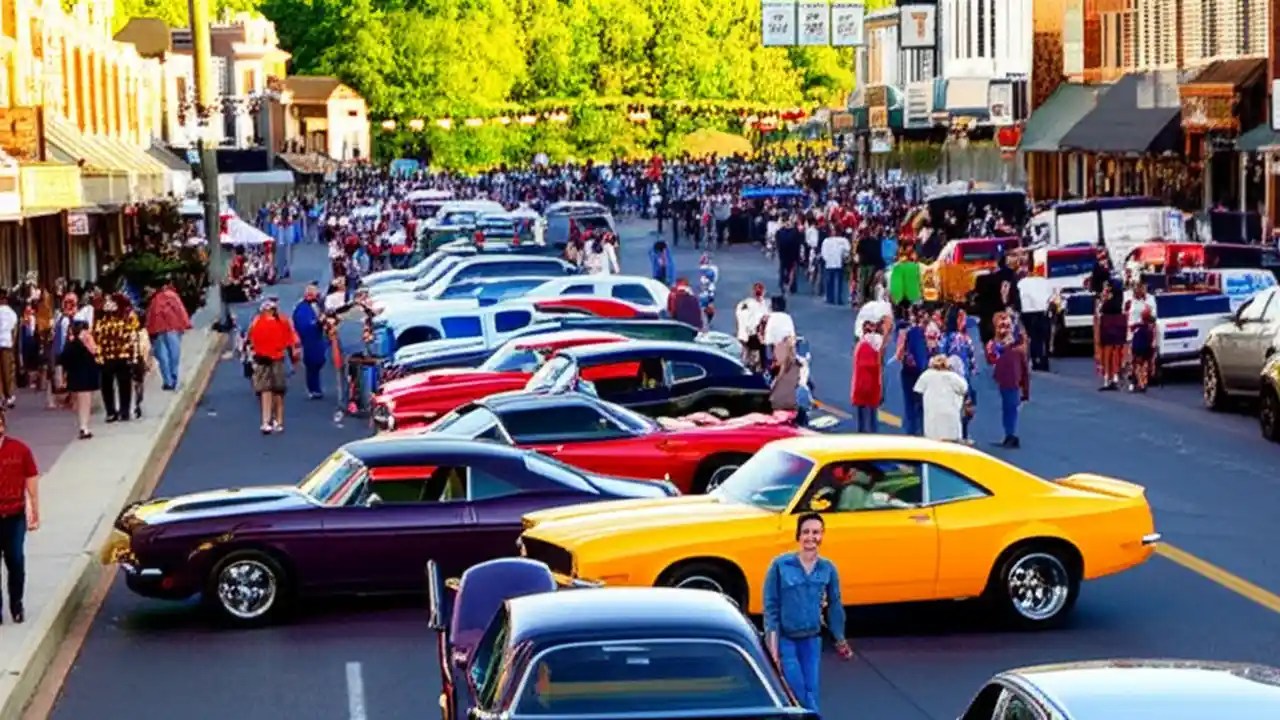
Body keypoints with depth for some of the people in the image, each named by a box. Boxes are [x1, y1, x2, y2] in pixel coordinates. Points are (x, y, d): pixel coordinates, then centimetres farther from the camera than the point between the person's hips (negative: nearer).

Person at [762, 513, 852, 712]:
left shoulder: (828, 568, -2)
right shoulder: (780, 565, -11)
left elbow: (835, 605, 9)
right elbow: (770, 604, -8)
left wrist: (840, 639, 13)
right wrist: (772, 640, -13)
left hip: (812, 639, 3)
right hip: (785, 638, -3)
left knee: (811, 692, 5)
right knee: (798, 693, -5)